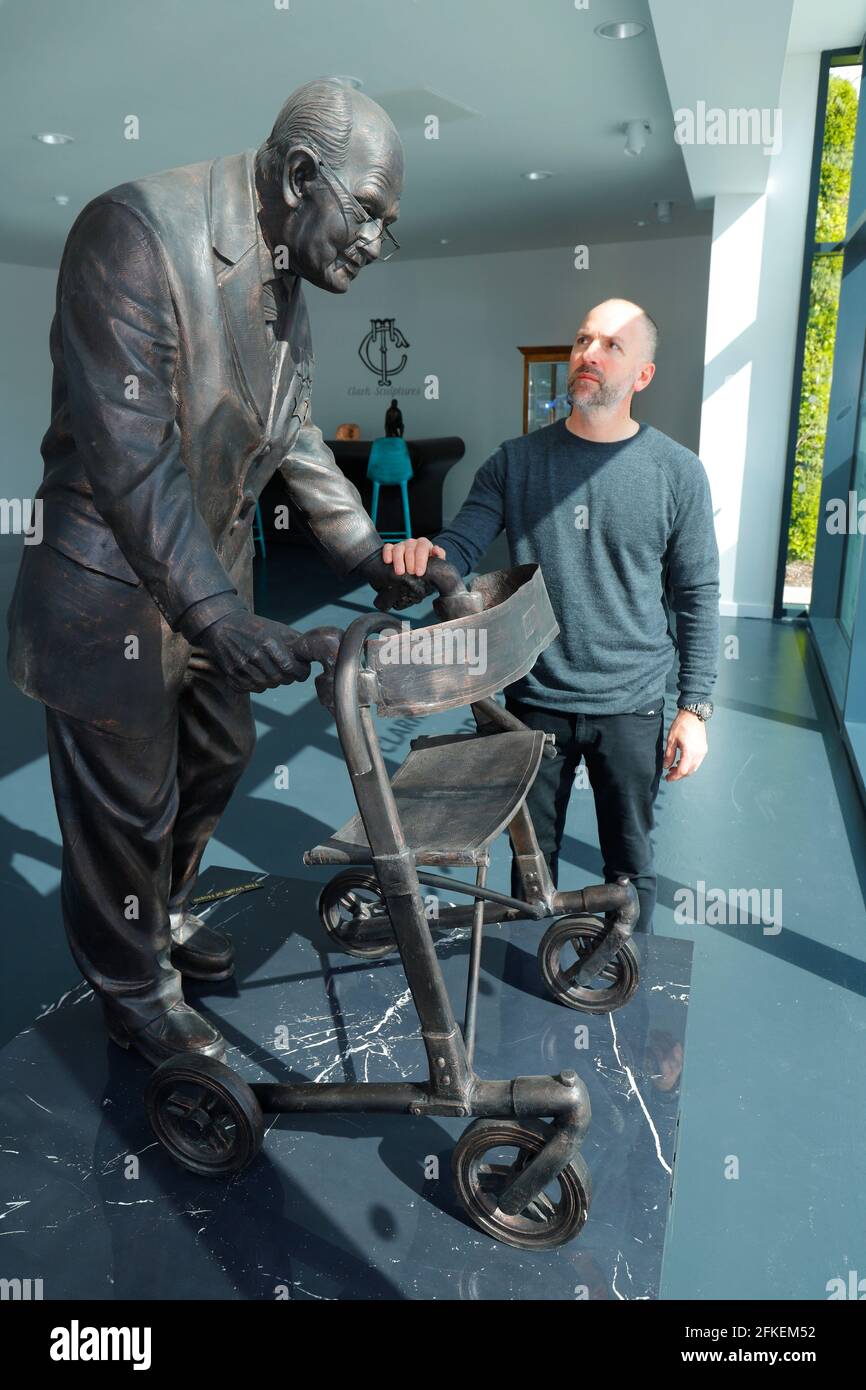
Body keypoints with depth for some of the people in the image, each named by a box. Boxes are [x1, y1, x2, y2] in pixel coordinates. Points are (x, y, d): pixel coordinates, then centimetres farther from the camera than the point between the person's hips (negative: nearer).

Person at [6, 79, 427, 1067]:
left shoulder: (282, 285, 5)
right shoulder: (136, 231, -21)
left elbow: (294, 443, 12)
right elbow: (129, 458, -28)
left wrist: (371, 558, 6)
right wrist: (219, 618, -33)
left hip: (212, 579, 8)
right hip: (114, 593, -8)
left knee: (218, 755, 22)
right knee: (128, 807, 8)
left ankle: (164, 916, 49)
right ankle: (135, 994, 34)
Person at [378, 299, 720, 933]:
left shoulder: (677, 472, -5)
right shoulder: (516, 462, 0)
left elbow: (697, 596, -2)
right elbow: (461, 543, -6)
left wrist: (694, 708, -4)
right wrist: (426, 553, -31)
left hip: (631, 705, -1)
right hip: (535, 699, 2)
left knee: (630, 864, 14)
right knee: (532, 855, 18)